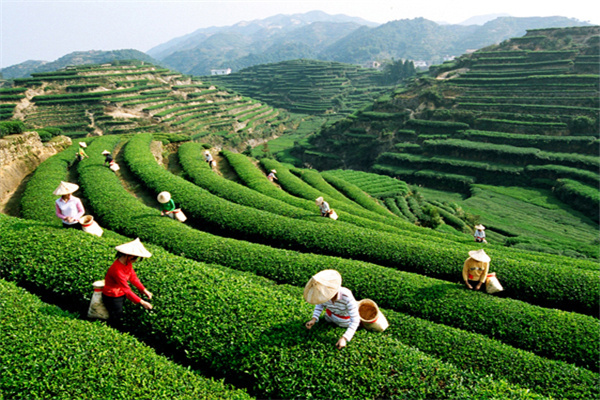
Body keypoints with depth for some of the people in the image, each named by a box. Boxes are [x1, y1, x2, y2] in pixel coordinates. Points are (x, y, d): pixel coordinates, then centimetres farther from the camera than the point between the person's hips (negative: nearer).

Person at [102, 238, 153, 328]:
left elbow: (133, 277, 2)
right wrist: (142, 302, -31)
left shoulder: (128, 263, -8)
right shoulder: (117, 270, -34)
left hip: (121, 294, 8)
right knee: (117, 323, 1)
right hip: (112, 297, -8)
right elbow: (126, 290, -32)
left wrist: (144, 290, -6)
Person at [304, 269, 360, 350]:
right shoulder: (324, 293, -34)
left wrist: (344, 338, -46)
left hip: (345, 318, -4)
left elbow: (355, 320, -39)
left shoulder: (347, 297, -47)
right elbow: (320, 304, -8)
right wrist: (313, 319, -23)